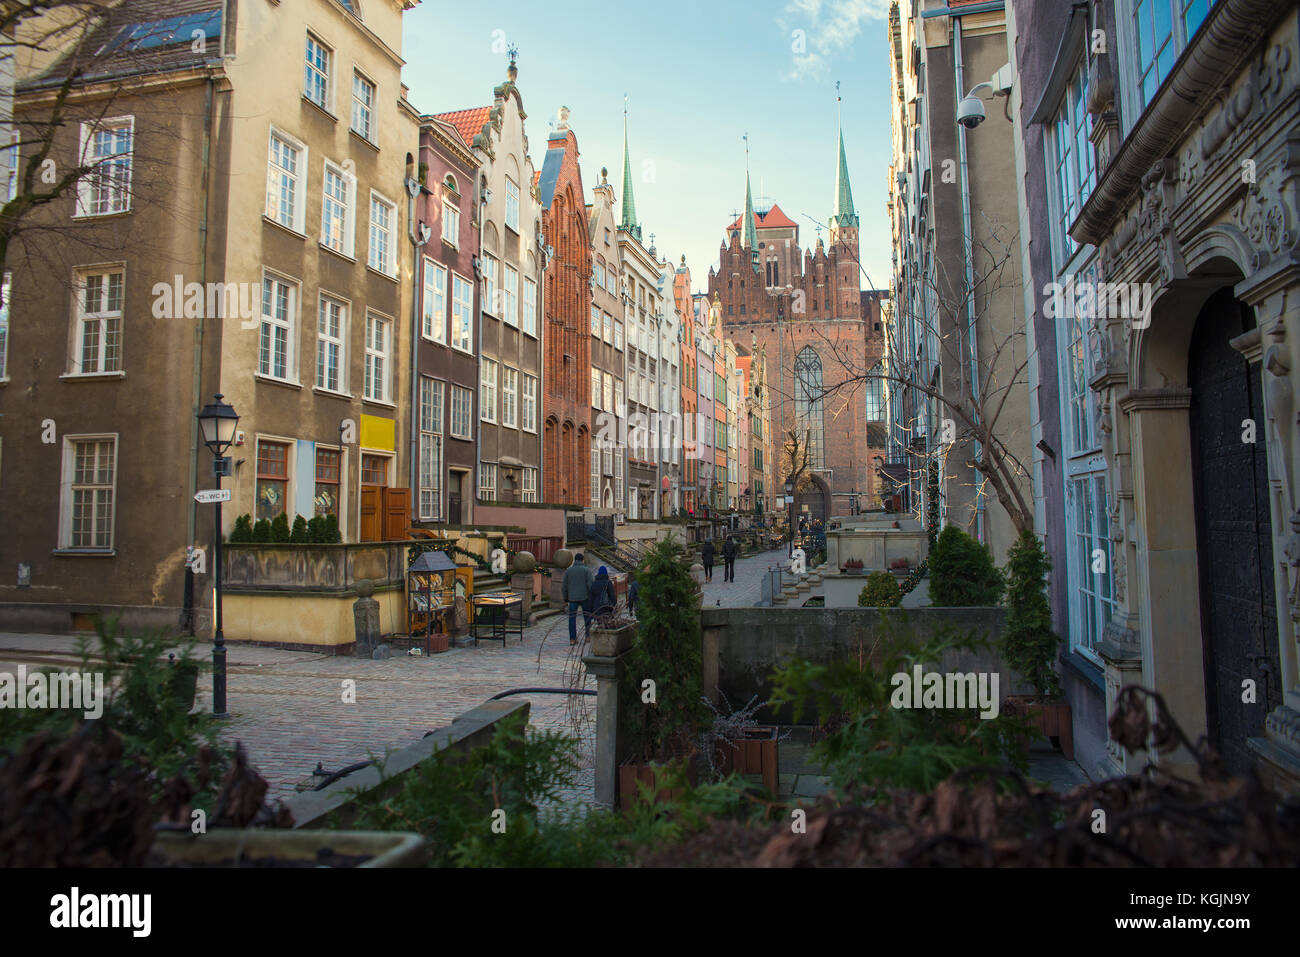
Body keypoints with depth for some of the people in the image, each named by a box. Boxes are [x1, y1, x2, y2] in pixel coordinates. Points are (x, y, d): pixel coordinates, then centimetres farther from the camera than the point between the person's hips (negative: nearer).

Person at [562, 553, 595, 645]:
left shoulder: (568, 571, 4)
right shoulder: (587, 570, -3)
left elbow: (564, 587, 5)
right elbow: (591, 584, -12)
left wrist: (565, 599, 14)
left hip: (572, 598, 1)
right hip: (584, 597, -1)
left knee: (572, 618, 4)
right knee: (587, 617, 13)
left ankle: (572, 639, 0)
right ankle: (588, 636, 17)